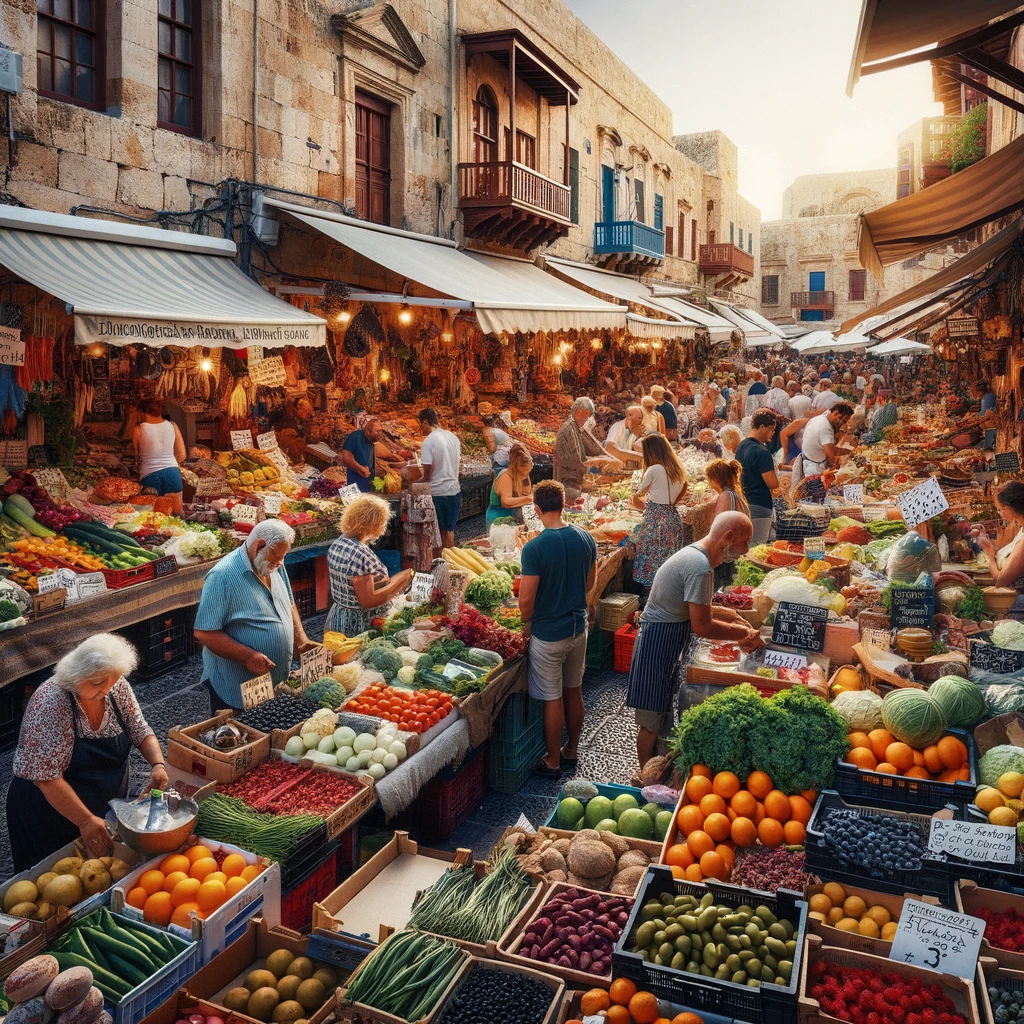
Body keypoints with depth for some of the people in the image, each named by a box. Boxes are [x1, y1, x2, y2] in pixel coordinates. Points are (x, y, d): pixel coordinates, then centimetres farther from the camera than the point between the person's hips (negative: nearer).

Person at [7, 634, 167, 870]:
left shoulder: (118, 687, -12)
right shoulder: (51, 703, -28)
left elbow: (140, 731, -2)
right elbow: (47, 777, -28)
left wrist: (158, 764, -20)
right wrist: (86, 821, -31)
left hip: (109, 806, 5)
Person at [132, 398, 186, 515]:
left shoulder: (138, 429, -1)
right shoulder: (172, 426, 4)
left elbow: (136, 457, 9)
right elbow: (182, 455, 5)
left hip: (149, 474, -2)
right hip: (172, 472, 2)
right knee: (176, 513, 11)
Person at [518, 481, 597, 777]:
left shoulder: (535, 547, -22)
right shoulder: (586, 538, -4)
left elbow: (526, 600, -21)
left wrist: (527, 623, -2)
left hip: (548, 633, -6)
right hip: (578, 627, 6)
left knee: (553, 699, 7)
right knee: (574, 691, 20)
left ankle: (552, 761, 22)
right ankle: (572, 751, 36)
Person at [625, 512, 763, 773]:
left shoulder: (695, 554, 8)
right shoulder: (701, 567, -24)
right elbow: (702, 626, -22)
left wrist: (728, 615, 8)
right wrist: (743, 634, -10)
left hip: (665, 639, 10)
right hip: (659, 643, -10)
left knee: (659, 715, 19)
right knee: (652, 721, 4)